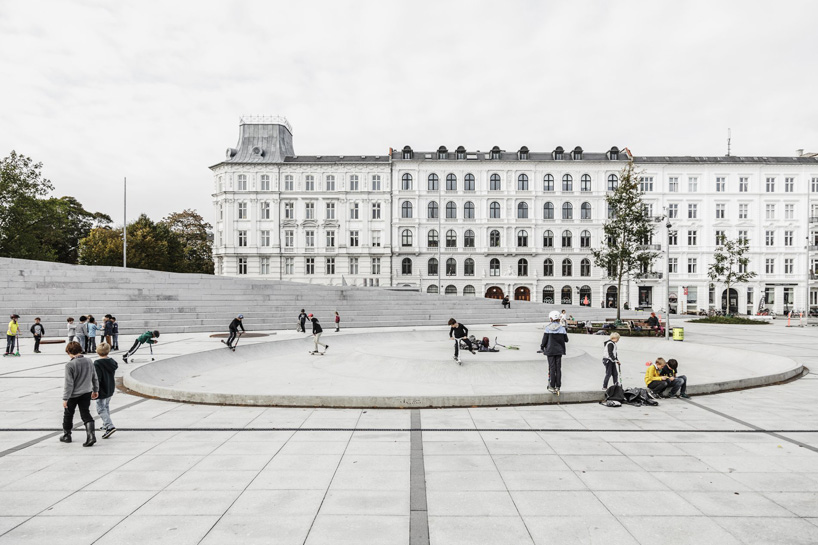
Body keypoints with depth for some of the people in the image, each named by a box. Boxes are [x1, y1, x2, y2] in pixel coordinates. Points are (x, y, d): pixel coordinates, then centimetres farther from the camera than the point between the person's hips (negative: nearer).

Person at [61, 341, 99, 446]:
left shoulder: (70, 365, -20)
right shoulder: (89, 361, -3)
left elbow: (69, 384, -18)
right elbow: (95, 378, 7)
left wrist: (65, 399, -10)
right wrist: (95, 390, 20)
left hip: (73, 395, -4)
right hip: (86, 393, 4)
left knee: (68, 415, 17)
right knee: (85, 414, 7)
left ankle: (66, 435, 32)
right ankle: (91, 435, -7)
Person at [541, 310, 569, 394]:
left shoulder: (548, 328, -7)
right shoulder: (562, 328, -4)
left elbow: (544, 339, -5)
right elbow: (566, 340, 3)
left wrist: (542, 347, 12)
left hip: (550, 350, -1)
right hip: (559, 350, 1)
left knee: (552, 368, 2)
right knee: (558, 368, 7)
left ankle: (552, 387, 2)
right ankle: (558, 386, 10)